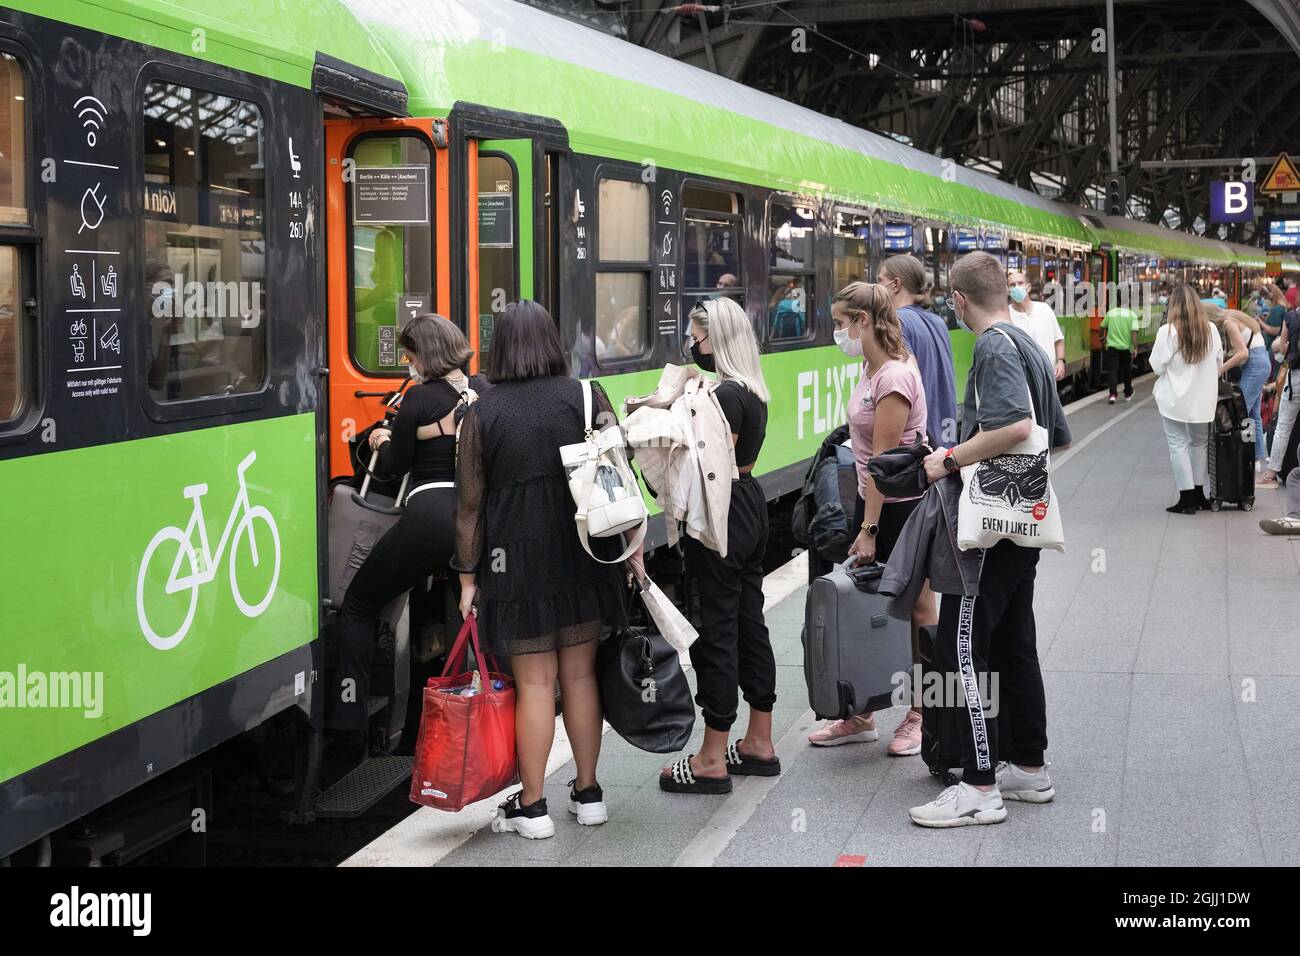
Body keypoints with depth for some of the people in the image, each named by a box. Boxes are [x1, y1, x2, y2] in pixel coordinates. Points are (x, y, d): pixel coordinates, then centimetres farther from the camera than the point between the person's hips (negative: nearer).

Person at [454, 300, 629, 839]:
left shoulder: (482, 414, -4)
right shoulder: (585, 396, 0)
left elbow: (470, 504, -3)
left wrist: (468, 577, 3)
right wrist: (631, 548, 6)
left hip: (518, 561, -2)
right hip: (581, 553, 2)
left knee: (534, 682, 2)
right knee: (579, 675, 12)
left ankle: (532, 807, 8)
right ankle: (588, 794, 21)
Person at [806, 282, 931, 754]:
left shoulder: (894, 377, -21)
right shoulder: (870, 367, 8)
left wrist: (869, 528, -20)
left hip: (903, 506, -9)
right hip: (875, 501, 9)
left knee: (918, 613, 4)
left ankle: (920, 716, 15)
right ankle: (860, 716, 18)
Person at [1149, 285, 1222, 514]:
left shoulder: (1168, 331, -15)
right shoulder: (1210, 330, -2)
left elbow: (1157, 366, -9)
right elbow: (1218, 363, 9)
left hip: (1175, 399, -4)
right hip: (1203, 399, 4)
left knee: (1178, 445, 3)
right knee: (1199, 443, 18)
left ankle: (1187, 498, 0)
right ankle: (1198, 493, 25)